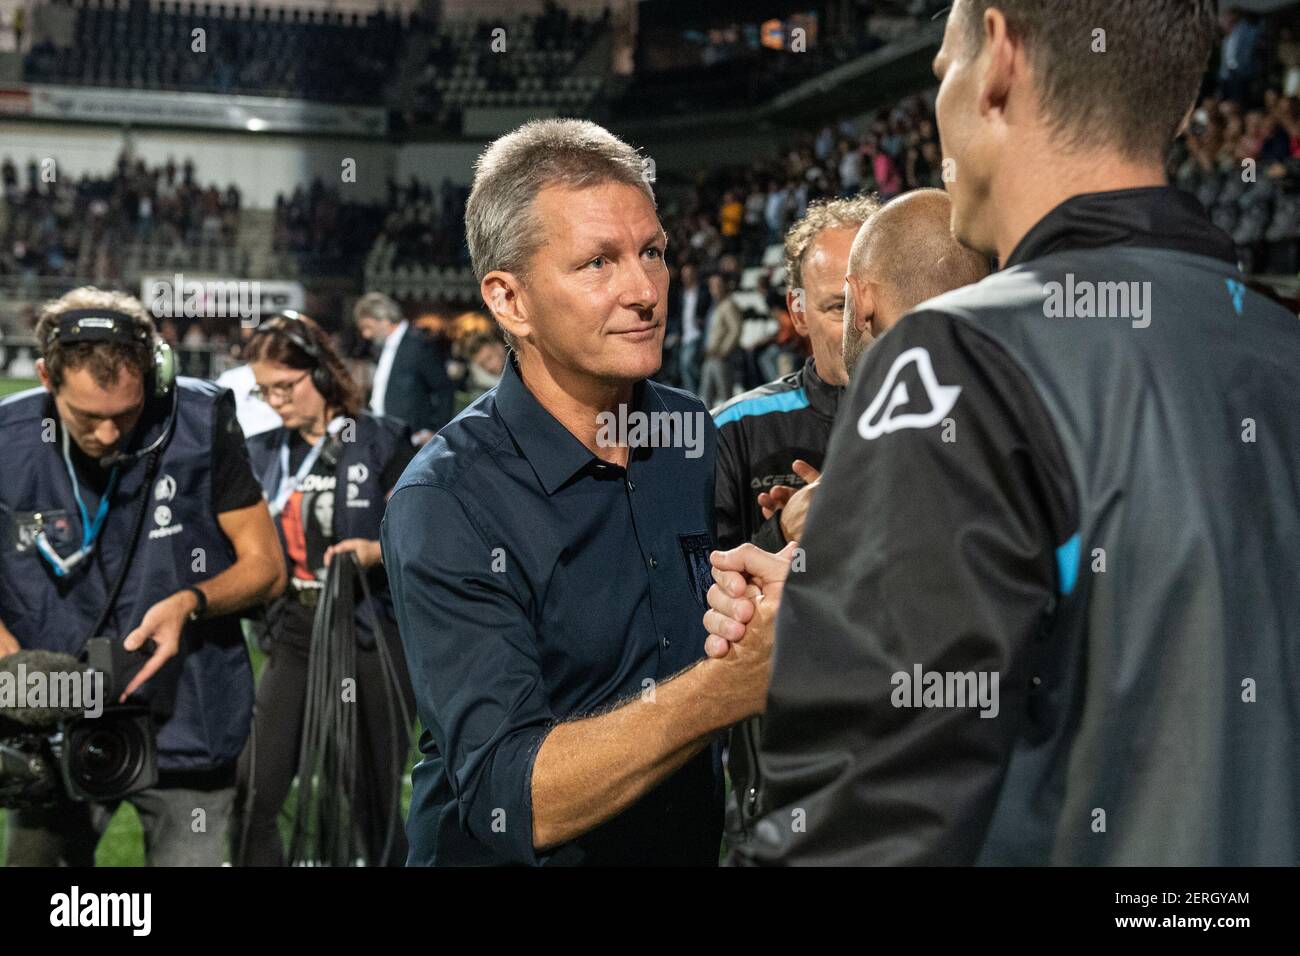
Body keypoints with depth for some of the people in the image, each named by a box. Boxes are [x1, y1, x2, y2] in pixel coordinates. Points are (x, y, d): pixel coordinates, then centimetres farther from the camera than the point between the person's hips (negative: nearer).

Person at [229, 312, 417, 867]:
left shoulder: (382, 443, -4)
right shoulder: (265, 455, 9)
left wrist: (377, 551, -23)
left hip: (373, 639, -4)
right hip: (295, 638, 4)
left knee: (374, 803, 3)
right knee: (253, 796, -4)